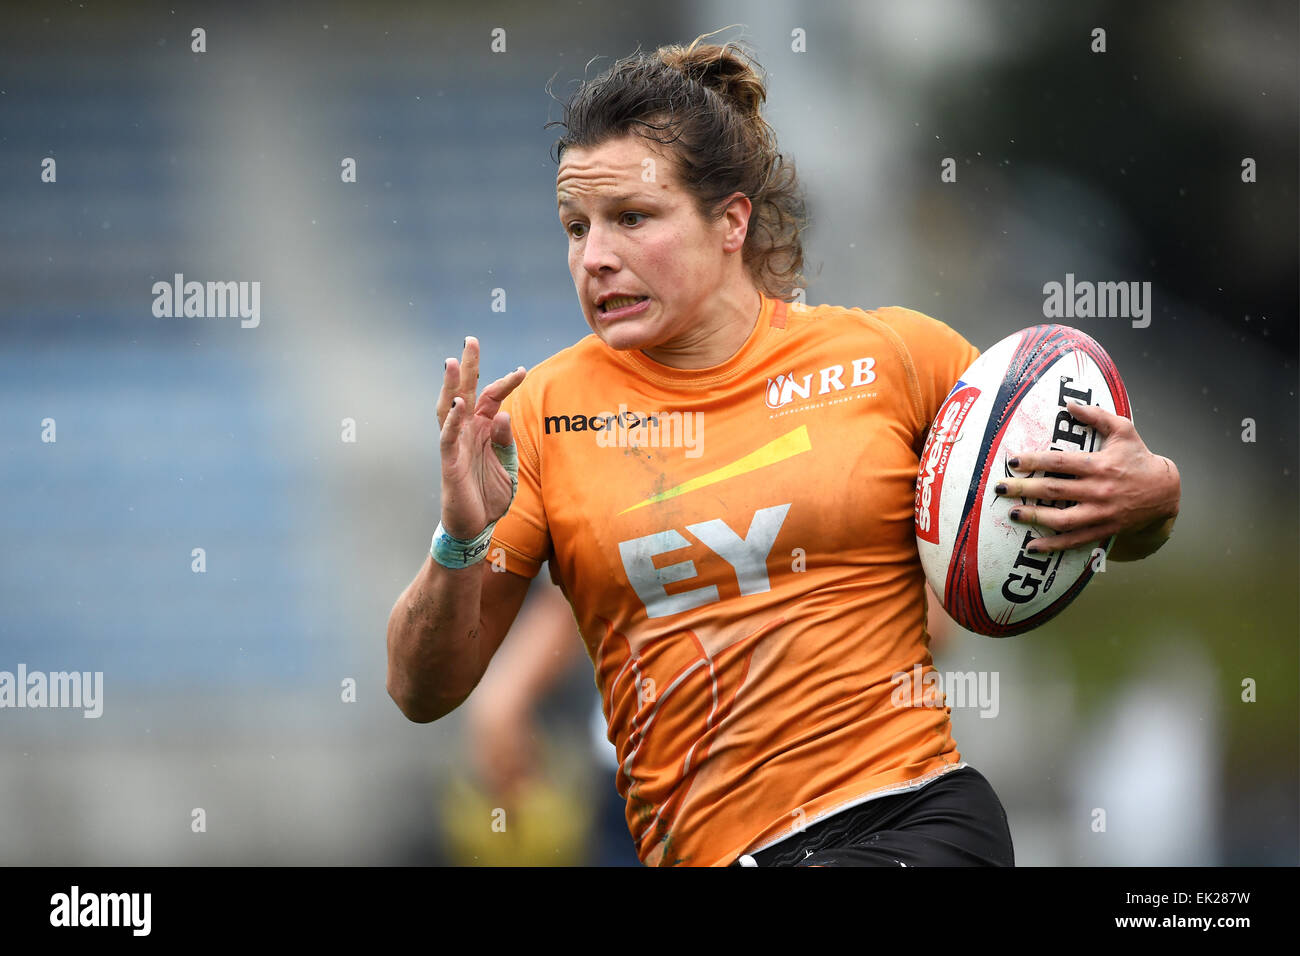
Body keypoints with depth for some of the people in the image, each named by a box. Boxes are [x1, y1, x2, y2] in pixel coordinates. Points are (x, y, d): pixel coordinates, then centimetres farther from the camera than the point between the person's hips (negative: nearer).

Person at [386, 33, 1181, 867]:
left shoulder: (890, 354, 5)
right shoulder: (542, 414, 7)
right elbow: (423, 691, 6)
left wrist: (1151, 494, -5)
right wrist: (461, 546, -12)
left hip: (916, 815, -3)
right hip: (712, 849, 3)